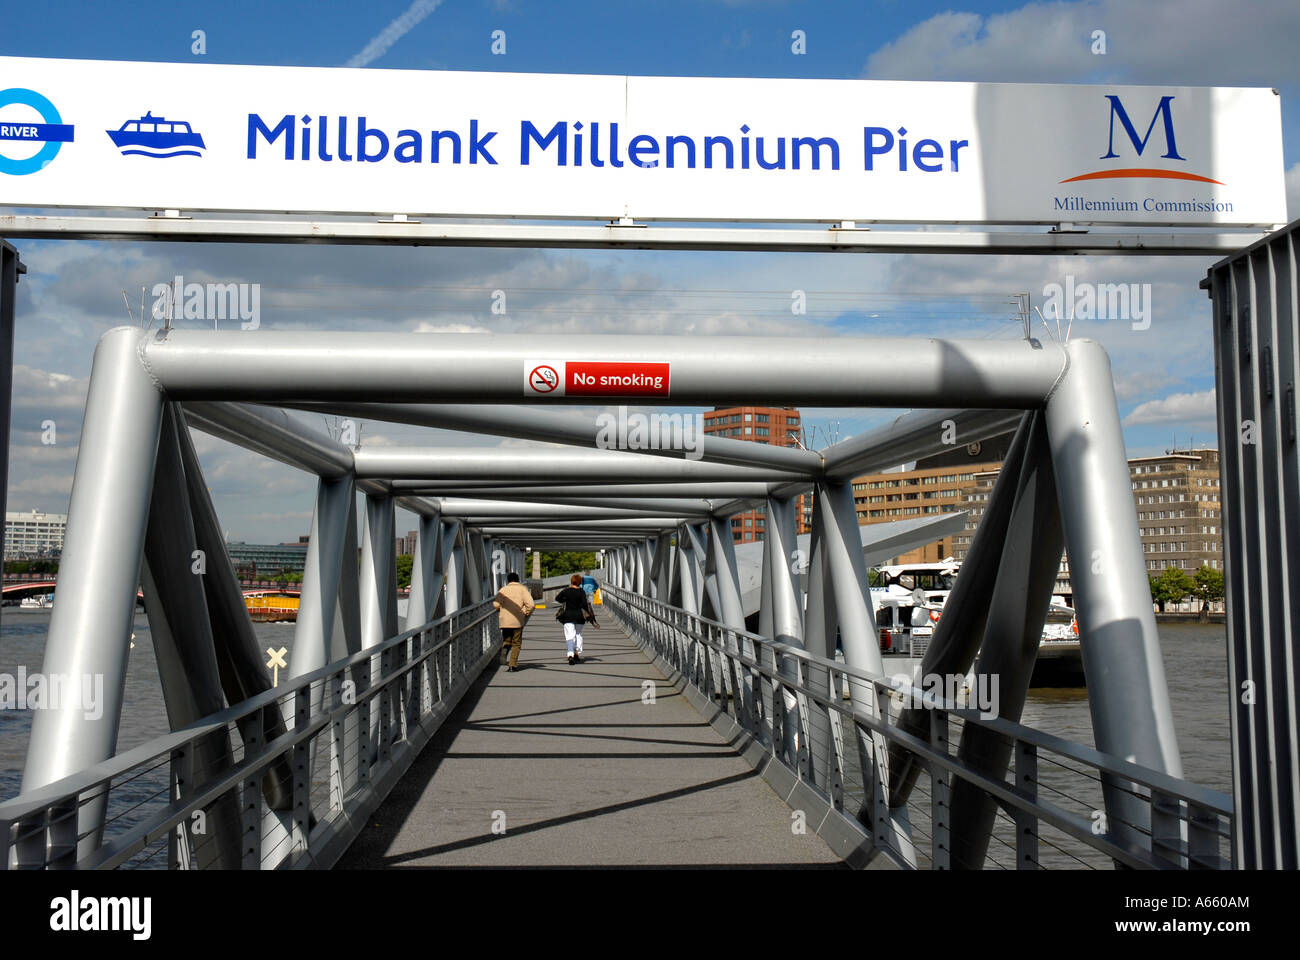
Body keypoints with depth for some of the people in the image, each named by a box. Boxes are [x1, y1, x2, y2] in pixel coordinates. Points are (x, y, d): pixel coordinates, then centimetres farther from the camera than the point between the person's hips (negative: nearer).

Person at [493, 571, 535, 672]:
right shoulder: (523, 589, 2)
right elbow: (530, 604, -10)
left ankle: (504, 649, -17)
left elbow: (496, 604, -6)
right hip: (517, 621, -1)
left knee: (507, 640, 17)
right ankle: (512, 665, 2)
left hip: (505, 621, 2)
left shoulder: (503, 590, 5)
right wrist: (526, 614, 7)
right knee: (516, 643, 9)